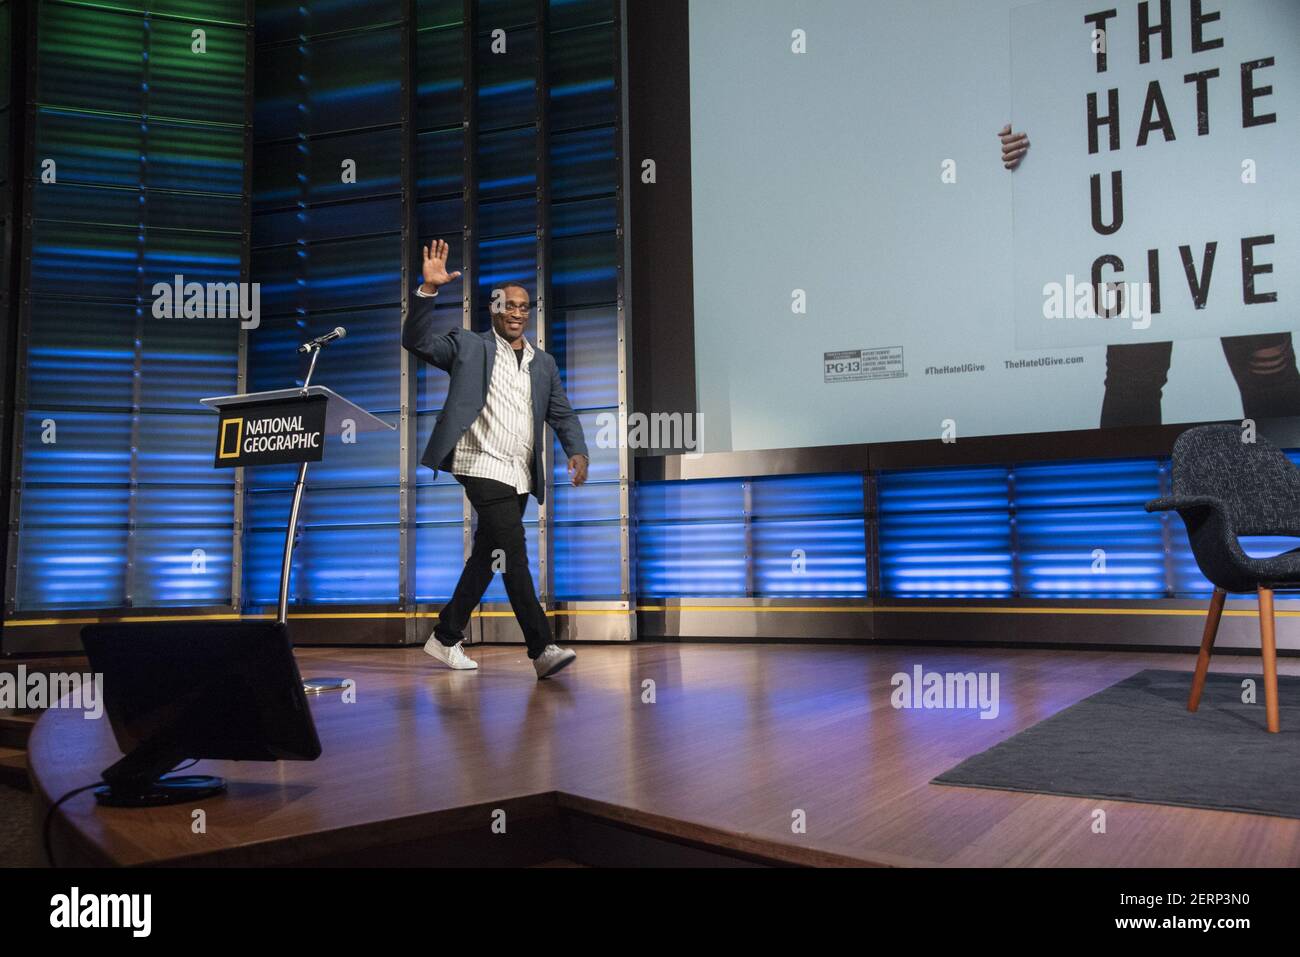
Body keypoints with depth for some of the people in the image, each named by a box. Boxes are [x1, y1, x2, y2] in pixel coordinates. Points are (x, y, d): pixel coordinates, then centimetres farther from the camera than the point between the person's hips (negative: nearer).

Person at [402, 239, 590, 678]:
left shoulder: (544, 364, 17)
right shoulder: (468, 346, 4)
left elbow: (563, 414, 14)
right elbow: (416, 341, -6)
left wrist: (577, 452, -4)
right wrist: (429, 289, -19)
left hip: (520, 476, 6)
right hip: (484, 466, -6)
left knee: (487, 557, 12)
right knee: (513, 554, -15)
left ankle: (446, 637, 25)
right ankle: (542, 649, -15)